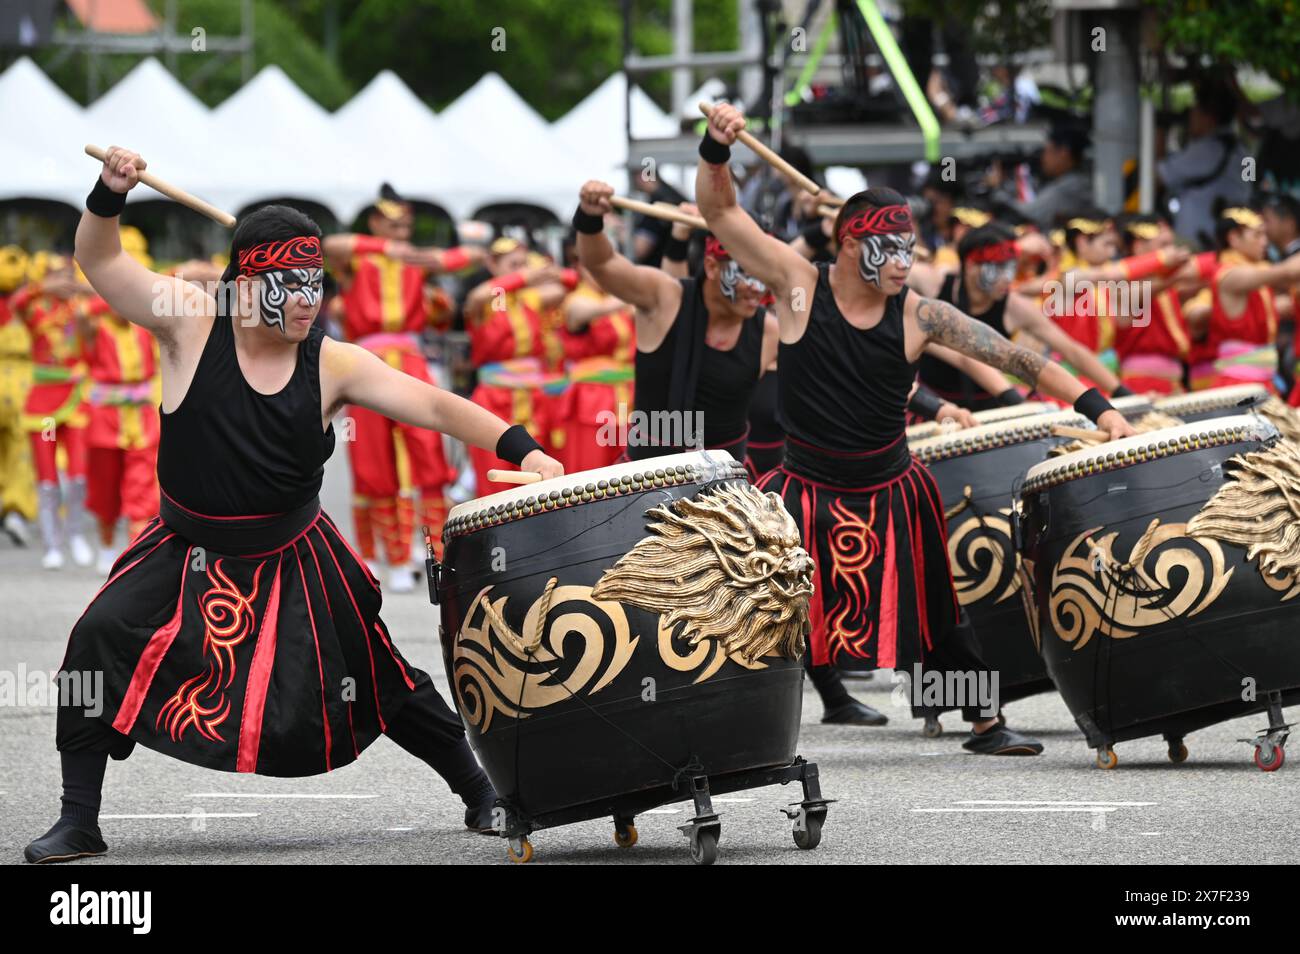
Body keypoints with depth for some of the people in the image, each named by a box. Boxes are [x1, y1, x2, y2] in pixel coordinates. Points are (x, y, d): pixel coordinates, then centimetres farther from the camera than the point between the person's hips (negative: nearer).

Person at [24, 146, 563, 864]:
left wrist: (519, 448, -29)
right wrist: (110, 196, -39)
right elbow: (100, 262, -19)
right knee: (100, 639, -20)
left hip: (292, 561, 1)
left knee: (378, 682, 7)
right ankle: (79, 821, -10)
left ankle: (478, 791, 29)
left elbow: (433, 406, -16)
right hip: (188, 554, -1)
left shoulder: (332, 364, -12)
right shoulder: (191, 324, -14)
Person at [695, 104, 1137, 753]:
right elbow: (720, 212, -16)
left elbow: (1013, 357, -13)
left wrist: (1097, 407, -21)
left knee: (934, 623, 18)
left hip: (890, 498, 2)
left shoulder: (918, 316, -11)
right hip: (806, 498, -2)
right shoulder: (798, 286, -13)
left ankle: (985, 723, 37)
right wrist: (717, 149, -35)